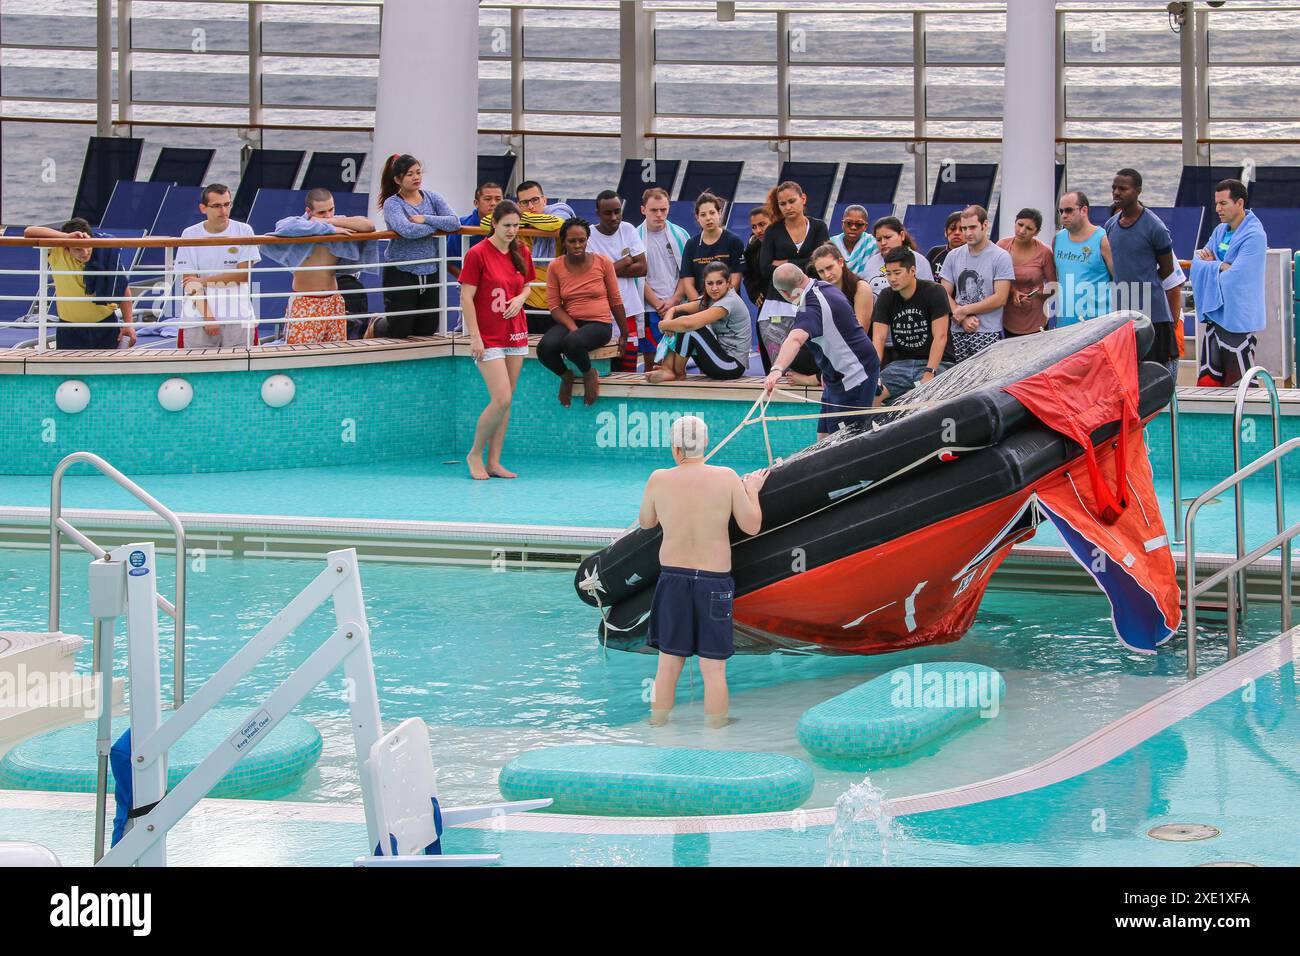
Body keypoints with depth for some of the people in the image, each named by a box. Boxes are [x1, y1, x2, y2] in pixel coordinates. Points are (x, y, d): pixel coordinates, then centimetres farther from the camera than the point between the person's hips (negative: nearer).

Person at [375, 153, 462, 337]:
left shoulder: (432, 198, 6)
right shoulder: (392, 204, -8)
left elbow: (454, 222, -7)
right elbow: (406, 230, -26)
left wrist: (425, 219, -16)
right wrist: (436, 226, -13)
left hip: (430, 272, 5)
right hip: (401, 273, -5)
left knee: (427, 329, 10)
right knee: (399, 331, -1)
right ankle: (375, 328, 34)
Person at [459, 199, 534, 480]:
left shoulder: (522, 254, 6)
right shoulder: (478, 254, -11)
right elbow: (466, 297, -11)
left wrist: (520, 298, -4)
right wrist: (475, 337, -15)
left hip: (516, 335, 6)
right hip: (488, 338, -6)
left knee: (506, 401, 6)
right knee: (501, 399, -14)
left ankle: (494, 462, 12)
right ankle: (475, 454, 4)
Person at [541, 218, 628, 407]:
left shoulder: (603, 263, -1)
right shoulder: (555, 267, 1)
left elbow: (615, 301, 7)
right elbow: (554, 305, -1)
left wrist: (624, 334, 13)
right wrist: (572, 327, -18)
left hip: (598, 323, -2)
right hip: (569, 322, 2)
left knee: (572, 343, -38)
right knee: (544, 348, -31)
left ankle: (589, 374, -3)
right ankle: (566, 375, 4)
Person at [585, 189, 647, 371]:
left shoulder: (628, 230, 7)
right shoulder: (588, 236, -5)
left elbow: (643, 268, 2)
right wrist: (624, 262, -3)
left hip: (628, 310, 4)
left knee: (628, 369, 5)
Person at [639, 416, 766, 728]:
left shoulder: (659, 480, -5)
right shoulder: (726, 478, -10)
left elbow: (646, 522, 12)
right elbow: (751, 526, -2)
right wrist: (752, 491, 14)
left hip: (672, 578, 2)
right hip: (714, 581, -2)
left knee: (668, 665, 12)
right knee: (713, 669, 3)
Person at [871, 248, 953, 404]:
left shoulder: (934, 292, -9)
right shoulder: (886, 297, 4)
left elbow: (940, 337, -15)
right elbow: (878, 338, -4)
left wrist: (929, 373, -25)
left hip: (935, 362, -4)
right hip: (902, 363, 4)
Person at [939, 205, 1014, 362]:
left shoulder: (1001, 257, 0)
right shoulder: (953, 256, 13)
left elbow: (1000, 298, -7)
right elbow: (944, 294, 9)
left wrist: (964, 311, -5)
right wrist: (963, 319, -6)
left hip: (988, 333, -4)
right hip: (958, 333, 4)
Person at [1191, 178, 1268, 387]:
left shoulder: (1254, 236, -13)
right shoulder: (1220, 231, 12)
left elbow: (1235, 277, -21)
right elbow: (1197, 264, 11)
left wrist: (1211, 265, -4)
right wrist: (1220, 266, -8)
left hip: (1237, 320, -8)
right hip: (1215, 315, 8)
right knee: (1208, 381, 8)